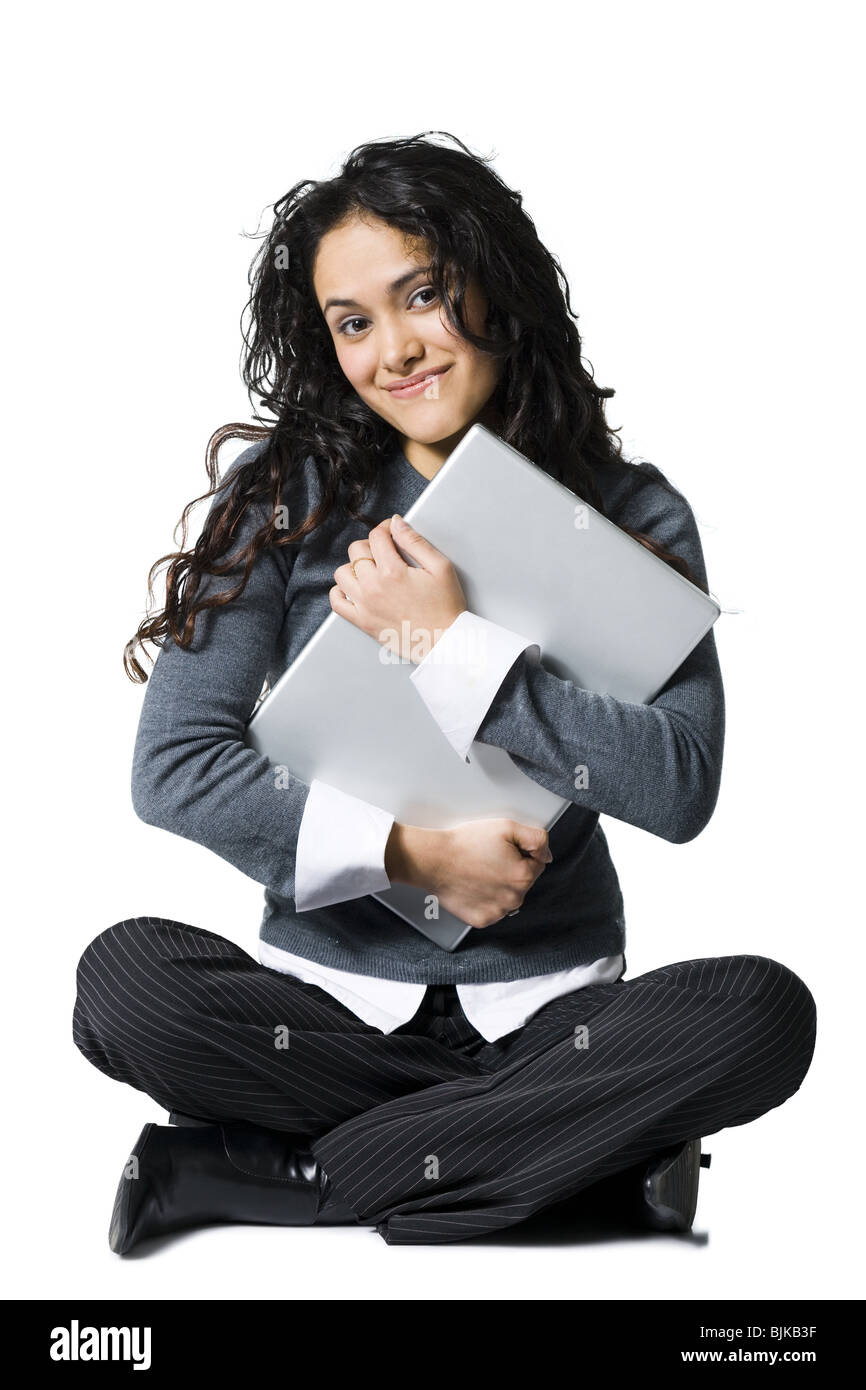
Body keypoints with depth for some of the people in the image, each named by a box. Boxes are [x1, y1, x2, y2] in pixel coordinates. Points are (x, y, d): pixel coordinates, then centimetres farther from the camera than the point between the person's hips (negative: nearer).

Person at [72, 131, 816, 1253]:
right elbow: (172, 766, -9)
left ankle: (257, 1174, -20)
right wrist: (408, 851, -17)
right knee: (124, 980, -28)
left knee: (765, 1013, -29)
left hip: (547, 1008, 1)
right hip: (331, 993, 0)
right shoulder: (284, 494, 0)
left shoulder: (633, 515, 1)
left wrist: (452, 643, -16)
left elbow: (682, 789, -13)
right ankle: (593, 1153, -19)